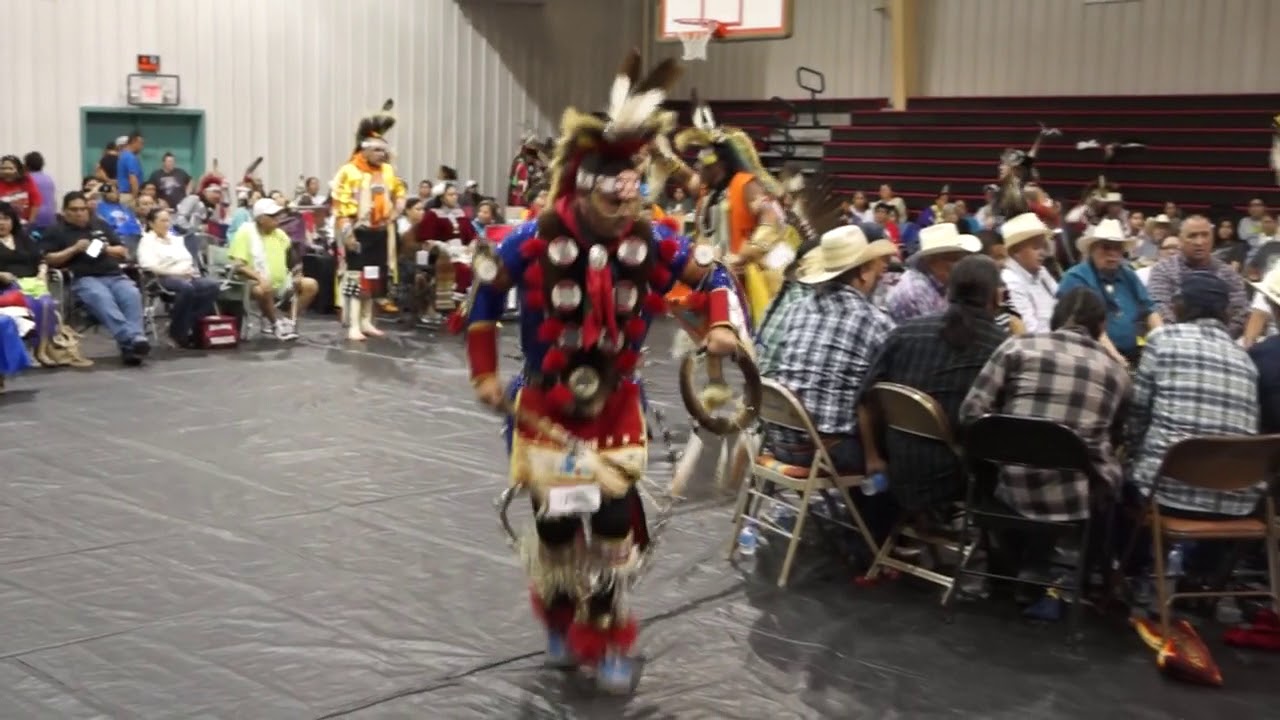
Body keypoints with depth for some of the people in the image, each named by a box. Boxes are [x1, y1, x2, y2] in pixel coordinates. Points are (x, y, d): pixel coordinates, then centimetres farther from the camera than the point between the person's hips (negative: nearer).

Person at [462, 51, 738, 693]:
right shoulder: (536, 241, -17)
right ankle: (560, 625, 36)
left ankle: (604, 638, 18)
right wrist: (484, 374, -5)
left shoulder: (649, 242, -10)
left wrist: (721, 326, -13)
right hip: (547, 405, -1)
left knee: (614, 521, -3)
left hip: (617, 407, 2)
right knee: (554, 523, 7)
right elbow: (485, 294, -4)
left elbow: (711, 276, 4)